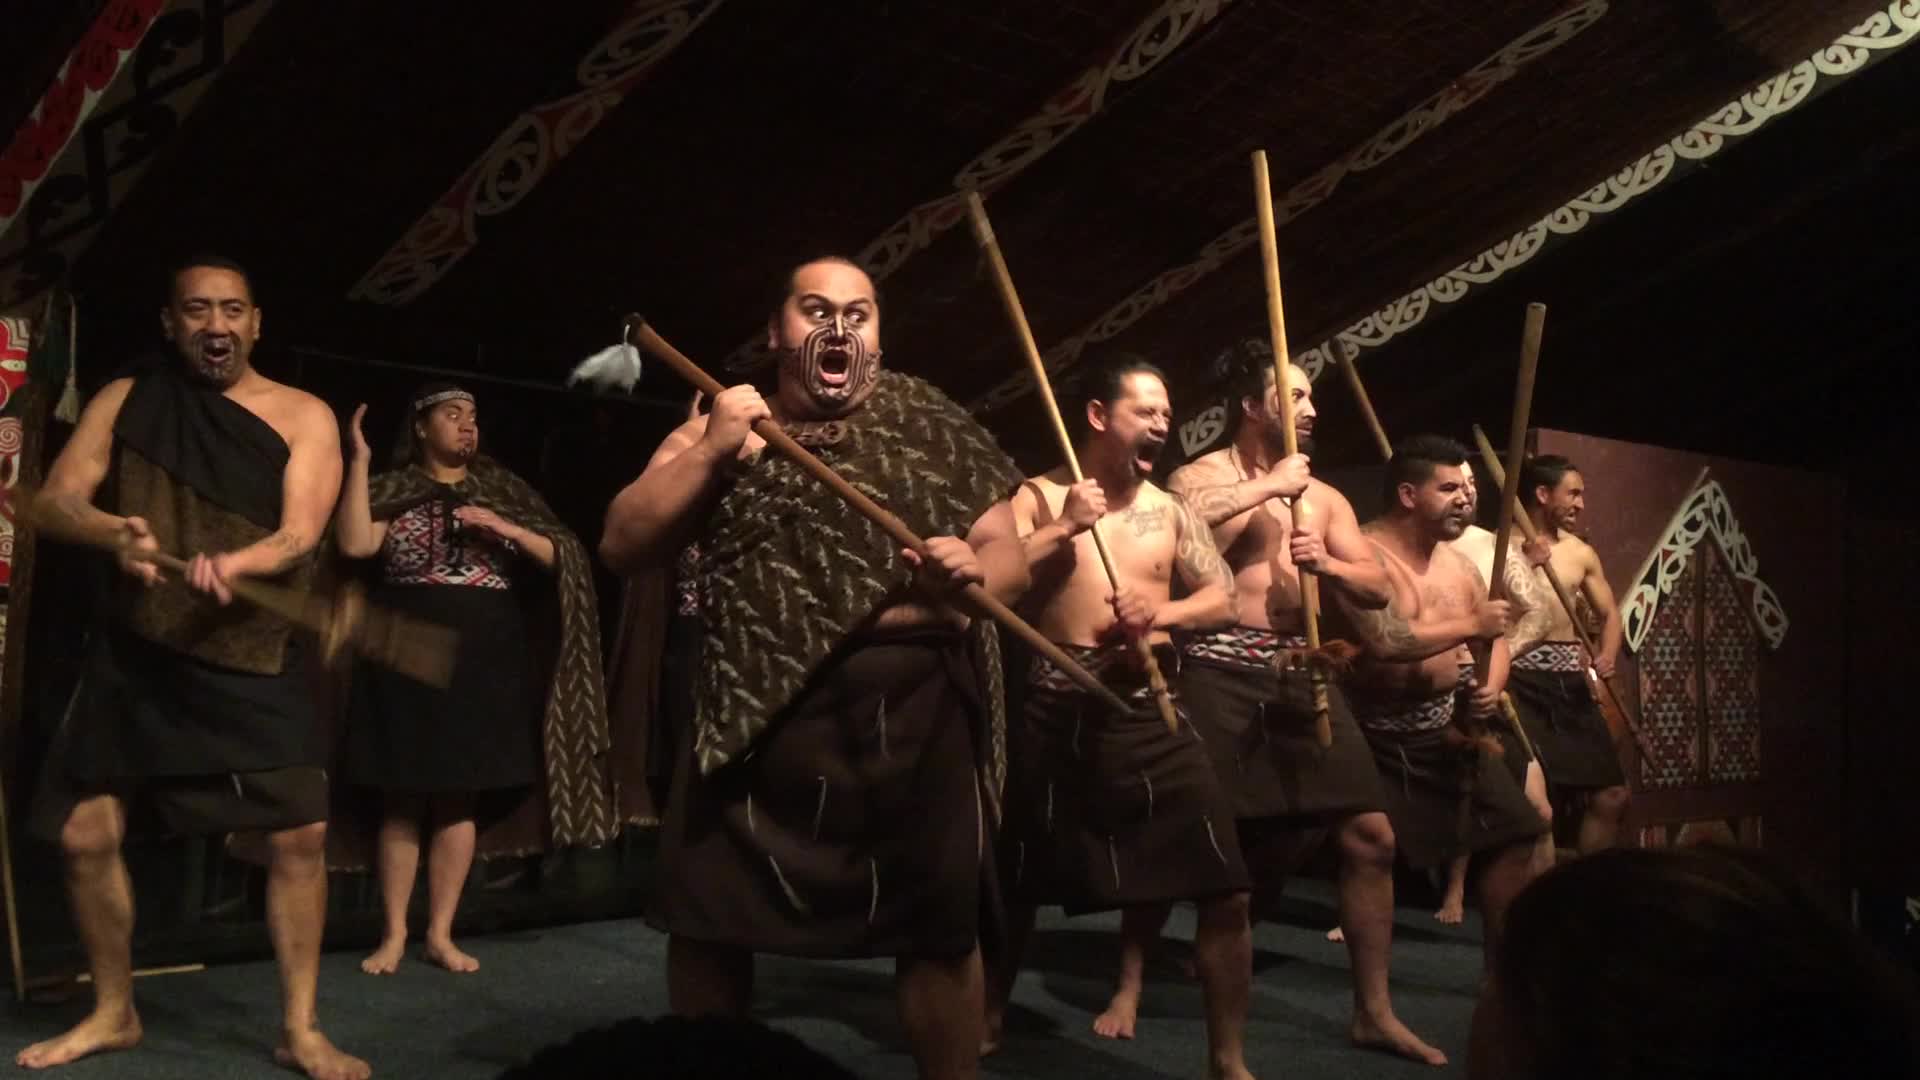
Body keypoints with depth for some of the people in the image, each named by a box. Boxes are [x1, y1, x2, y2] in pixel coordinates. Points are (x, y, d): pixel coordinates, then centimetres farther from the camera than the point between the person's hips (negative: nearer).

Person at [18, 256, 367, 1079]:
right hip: (133, 653, 3)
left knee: (300, 832, -9)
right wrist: (113, 532, -24)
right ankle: (112, 1013, 27)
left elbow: (299, 535, -12)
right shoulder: (124, 401, 6)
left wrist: (234, 565, -33)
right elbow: (52, 502, -2)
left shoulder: (303, 416, -2)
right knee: (86, 835, 4)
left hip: (256, 658, -2)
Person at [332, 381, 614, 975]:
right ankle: (394, 933, 12)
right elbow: (354, 545, -14)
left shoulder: (503, 490, 10)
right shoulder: (393, 490, 4)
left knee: (460, 801, 5)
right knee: (402, 801, 3)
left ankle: (441, 934, 13)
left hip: (483, 665, 2)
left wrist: (501, 526, -12)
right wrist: (359, 461, -13)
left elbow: (559, 556, 2)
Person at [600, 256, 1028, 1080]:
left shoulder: (932, 425, 9)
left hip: (916, 711, 0)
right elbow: (621, 546, 3)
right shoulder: (719, 428, 11)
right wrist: (707, 454, -9)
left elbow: (1011, 560, 8)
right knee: (708, 925, 8)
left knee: (939, 932, 5)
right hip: (758, 714, 1)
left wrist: (972, 571, -15)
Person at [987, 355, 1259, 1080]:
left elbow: (1223, 599, 10)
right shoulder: (1039, 496, 2)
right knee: (1019, 878, 14)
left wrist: (1162, 612, -9)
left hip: (1149, 713, 2)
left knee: (1225, 890, -7)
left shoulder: (1170, 509, 11)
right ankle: (991, 1012, 40)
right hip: (1055, 712, -2)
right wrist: (1063, 529, -15)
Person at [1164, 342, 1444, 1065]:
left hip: (1300, 674, 5)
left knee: (1370, 834, 2)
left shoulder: (1325, 498, 18)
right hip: (1220, 672, -5)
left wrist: (1327, 563, -7)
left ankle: (1373, 1010, 15)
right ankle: (1130, 986, 14)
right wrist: (1264, 490, -14)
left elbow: (1379, 589, 14)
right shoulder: (1199, 478, 2)